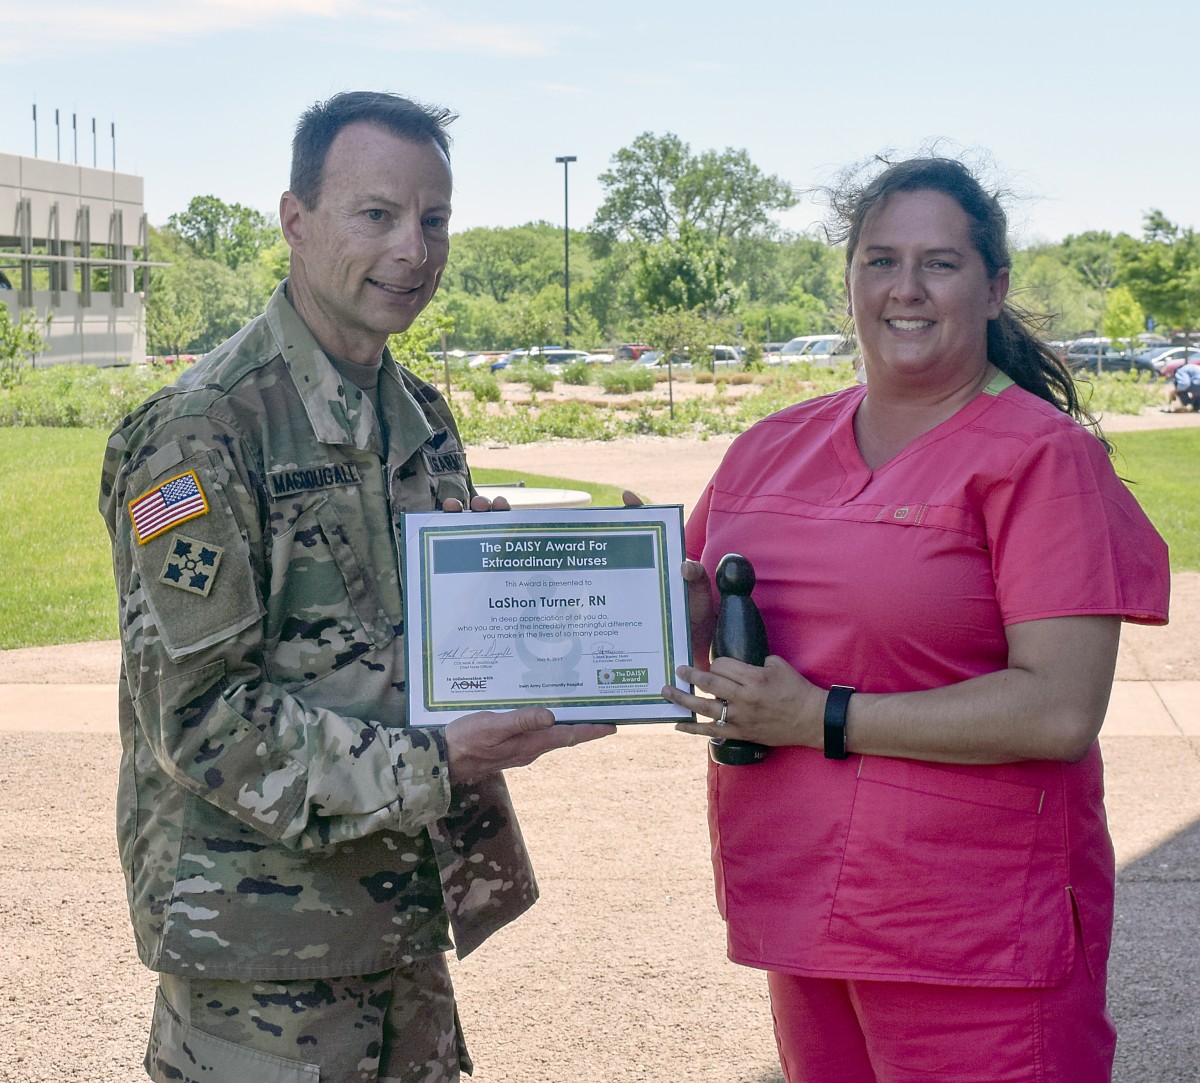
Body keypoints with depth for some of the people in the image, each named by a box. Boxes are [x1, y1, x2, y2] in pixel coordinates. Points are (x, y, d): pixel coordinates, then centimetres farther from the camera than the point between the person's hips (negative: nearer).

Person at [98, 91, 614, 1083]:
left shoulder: (421, 415, 10)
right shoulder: (202, 431, -15)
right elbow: (196, 712, -18)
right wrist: (424, 768, -25)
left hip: (408, 916, 8)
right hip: (260, 929, -7)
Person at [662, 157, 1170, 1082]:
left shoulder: (1041, 456, -9)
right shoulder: (772, 448, 8)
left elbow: (1061, 711, -18)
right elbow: (699, 621, 19)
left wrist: (821, 718, -18)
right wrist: (685, 608, -5)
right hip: (798, 900, 5)